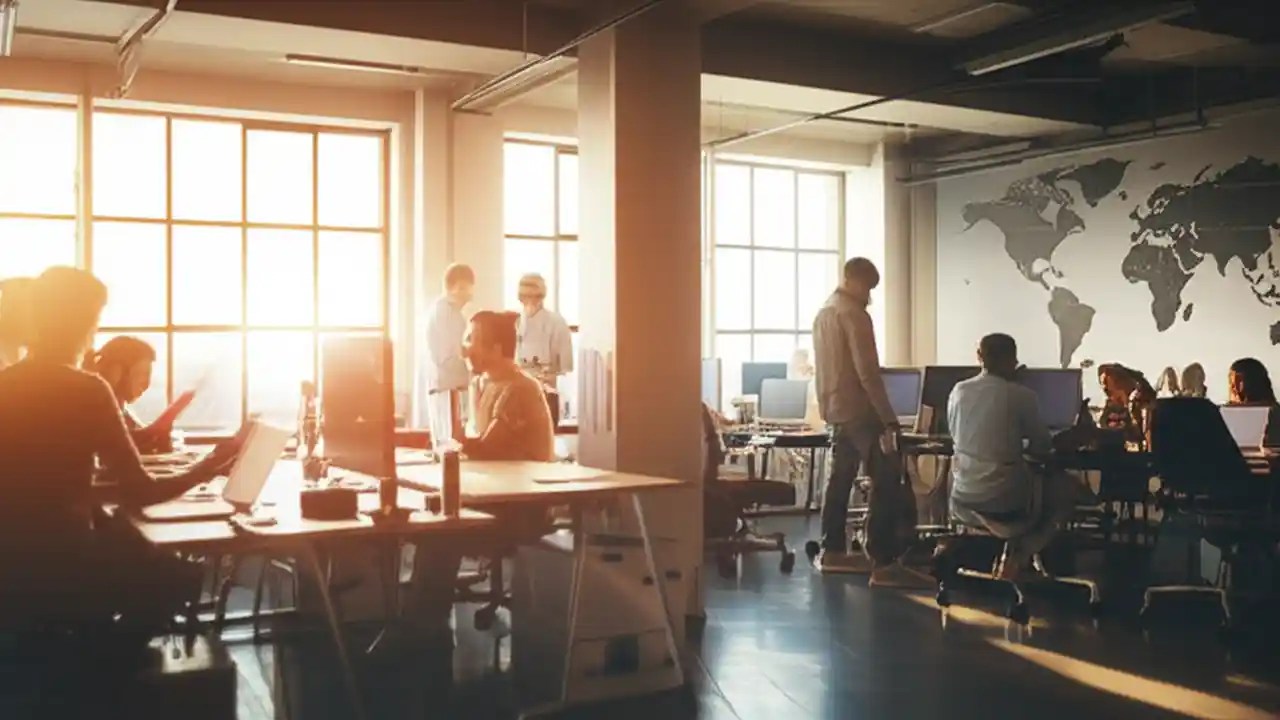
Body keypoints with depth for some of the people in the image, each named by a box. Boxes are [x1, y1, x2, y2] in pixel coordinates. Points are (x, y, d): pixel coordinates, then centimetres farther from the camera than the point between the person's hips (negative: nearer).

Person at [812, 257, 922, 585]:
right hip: (859, 411, -10)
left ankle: (833, 552, 20)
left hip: (835, 410, 10)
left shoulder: (823, 313, 14)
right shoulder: (854, 315, -16)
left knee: (840, 478, 15)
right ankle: (884, 563, -13)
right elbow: (868, 373, -21)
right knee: (887, 483, -9)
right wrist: (889, 419, -19)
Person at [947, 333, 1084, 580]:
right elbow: (1043, 447, -3)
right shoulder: (1020, 395, -12)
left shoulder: (958, 391, 0)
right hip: (1005, 502, -5)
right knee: (1069, 487, 21)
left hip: (963, 501, 6)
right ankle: (1019, 556, 7)